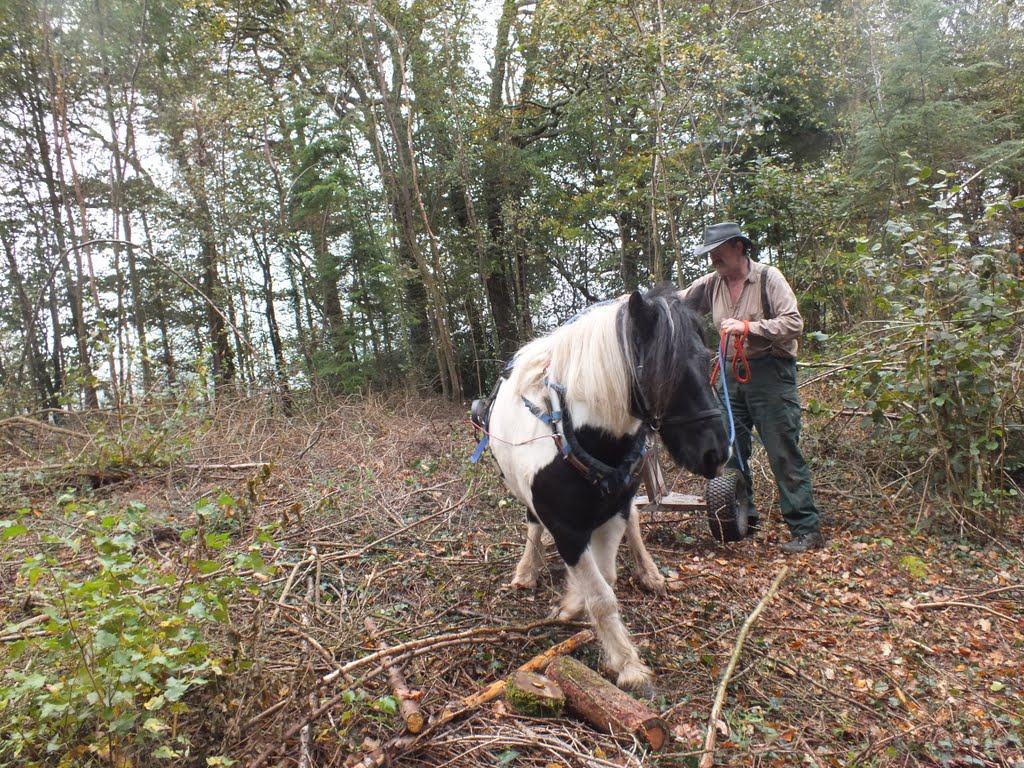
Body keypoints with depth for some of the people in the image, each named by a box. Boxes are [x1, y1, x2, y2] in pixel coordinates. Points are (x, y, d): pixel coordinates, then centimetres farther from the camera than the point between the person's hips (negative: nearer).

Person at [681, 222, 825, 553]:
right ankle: (742, 515, 26)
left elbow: (794, 323, -15)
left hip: (770, 374, -6)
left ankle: (806, 529, 2)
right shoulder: (711, 284, 8)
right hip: (732, 374, 6)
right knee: (729, 450, 11)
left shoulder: (768, 277, -7)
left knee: (784, 453, -6)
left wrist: (747, 327, -21)